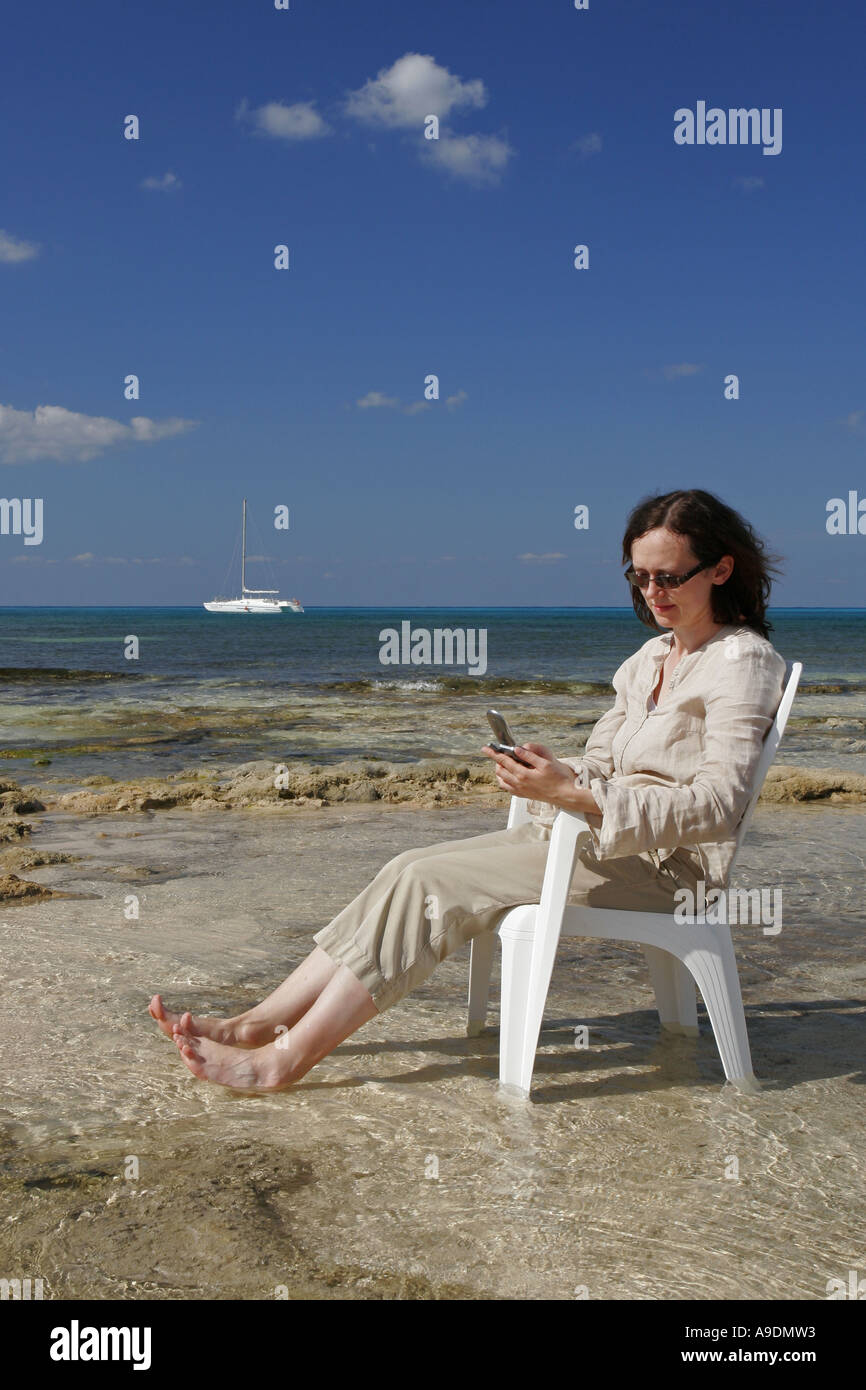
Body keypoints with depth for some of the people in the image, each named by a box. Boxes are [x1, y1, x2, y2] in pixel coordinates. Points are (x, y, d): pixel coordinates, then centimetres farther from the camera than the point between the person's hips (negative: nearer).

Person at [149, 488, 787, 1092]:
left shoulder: (744, 661, -8)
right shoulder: (652, 657, 18)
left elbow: (718, 804, -20)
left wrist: (576, 792, -27)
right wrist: (550, 772, -7)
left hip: (662, 863, -8)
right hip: (597, 838, 8)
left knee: (429, 884, -19)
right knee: (412, 870, -9)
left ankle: (286, 1058, -18)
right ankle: (255, 1024, -9)